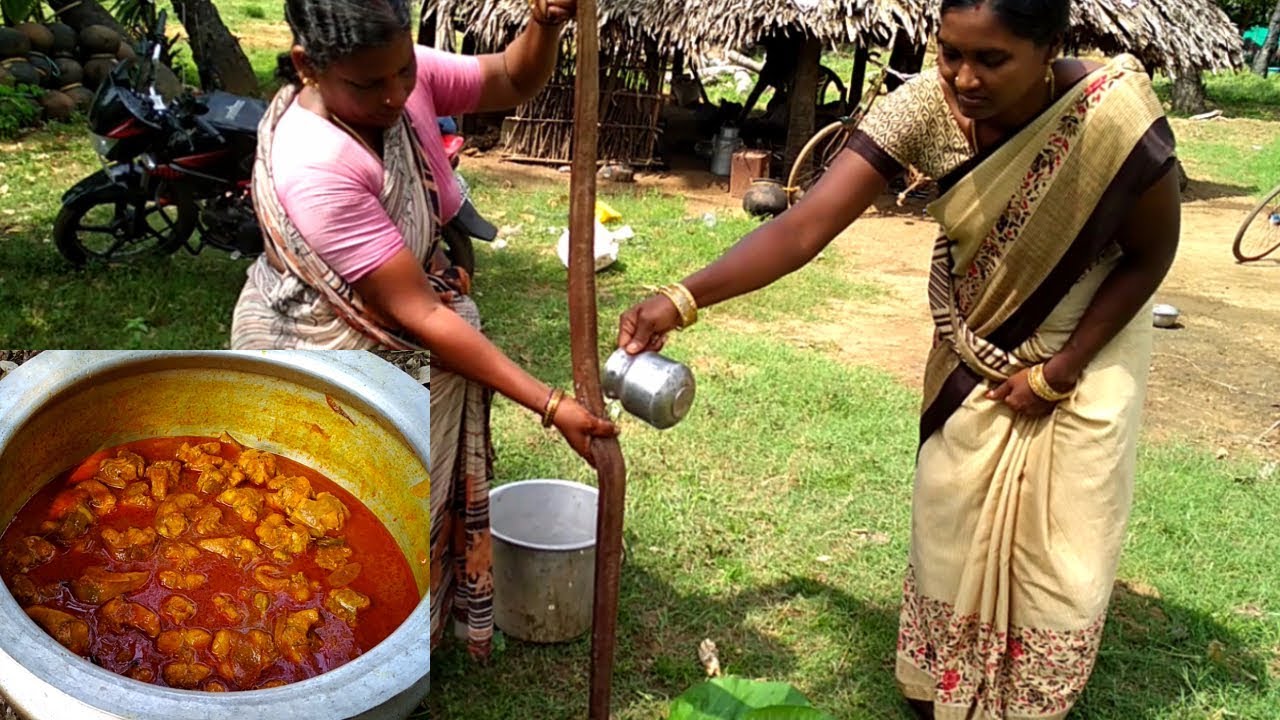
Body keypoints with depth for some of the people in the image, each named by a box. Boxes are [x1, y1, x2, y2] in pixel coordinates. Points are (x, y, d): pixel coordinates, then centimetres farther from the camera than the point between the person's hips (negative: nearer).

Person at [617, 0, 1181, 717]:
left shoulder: (1117, 118, -30)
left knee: (1061, 554, 5)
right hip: (971, 349, 2)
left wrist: (1056, 372, -16)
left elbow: (1150, 255, -14)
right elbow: (806, 225, -31)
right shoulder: (924, 108, -26)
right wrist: (683, 298, -42)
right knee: (951, 530, 11)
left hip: (1086, 346, -2)